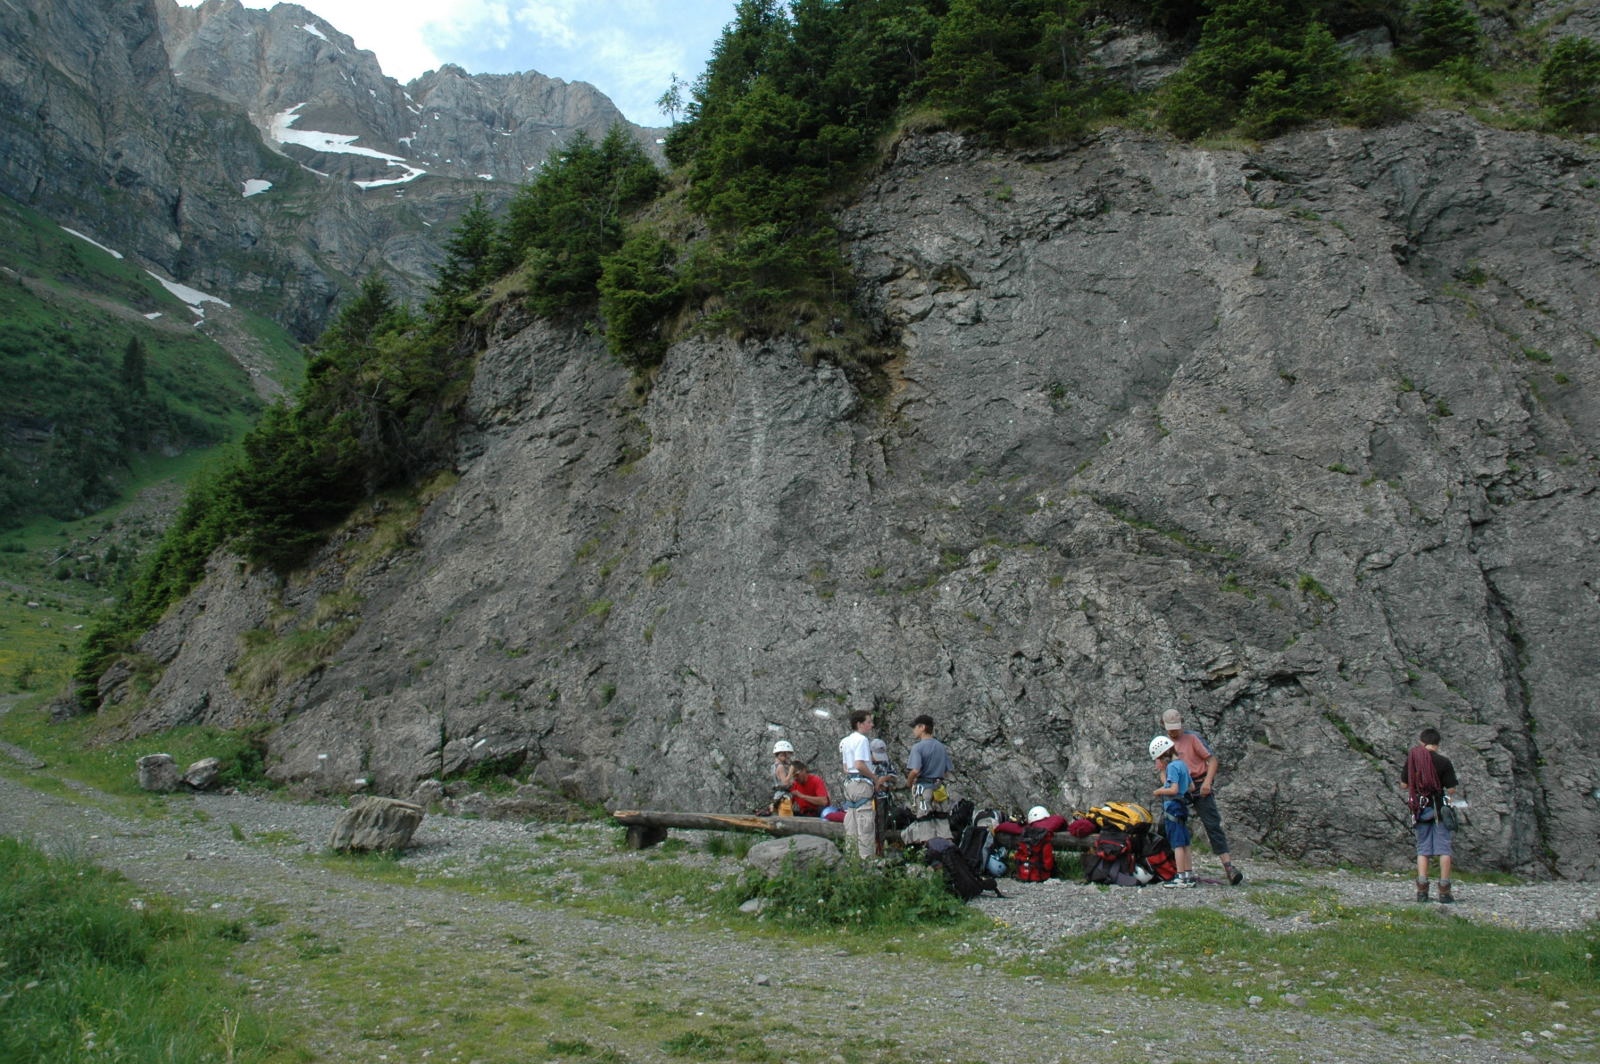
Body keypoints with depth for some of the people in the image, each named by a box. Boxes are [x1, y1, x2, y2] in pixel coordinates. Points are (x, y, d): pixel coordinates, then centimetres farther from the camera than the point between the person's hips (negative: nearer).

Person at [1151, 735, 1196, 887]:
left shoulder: (1172, 766, -14)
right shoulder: (1183, 764, 14)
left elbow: (1173, 789, -21)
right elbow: (1191, 787, 20)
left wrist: (1159, 791, -5)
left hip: (1173, 807, -9)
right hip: (1182, 807, 9)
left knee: (1177, 844, -7)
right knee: (1184, 844, 12)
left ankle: (1181, 878, -6)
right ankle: (1189, 877, 15)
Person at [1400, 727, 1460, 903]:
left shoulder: (1411, 758, 1)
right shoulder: (1443, 761, -8)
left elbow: (1403, 784, 5)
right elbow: (1451, 790, -8)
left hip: (1420, 809, 2)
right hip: (1439, 808, -2)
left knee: (1422, 849, 8)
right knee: (1443, 848, 3)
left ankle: (1422, 890, 1)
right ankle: (1444, 891, 2)